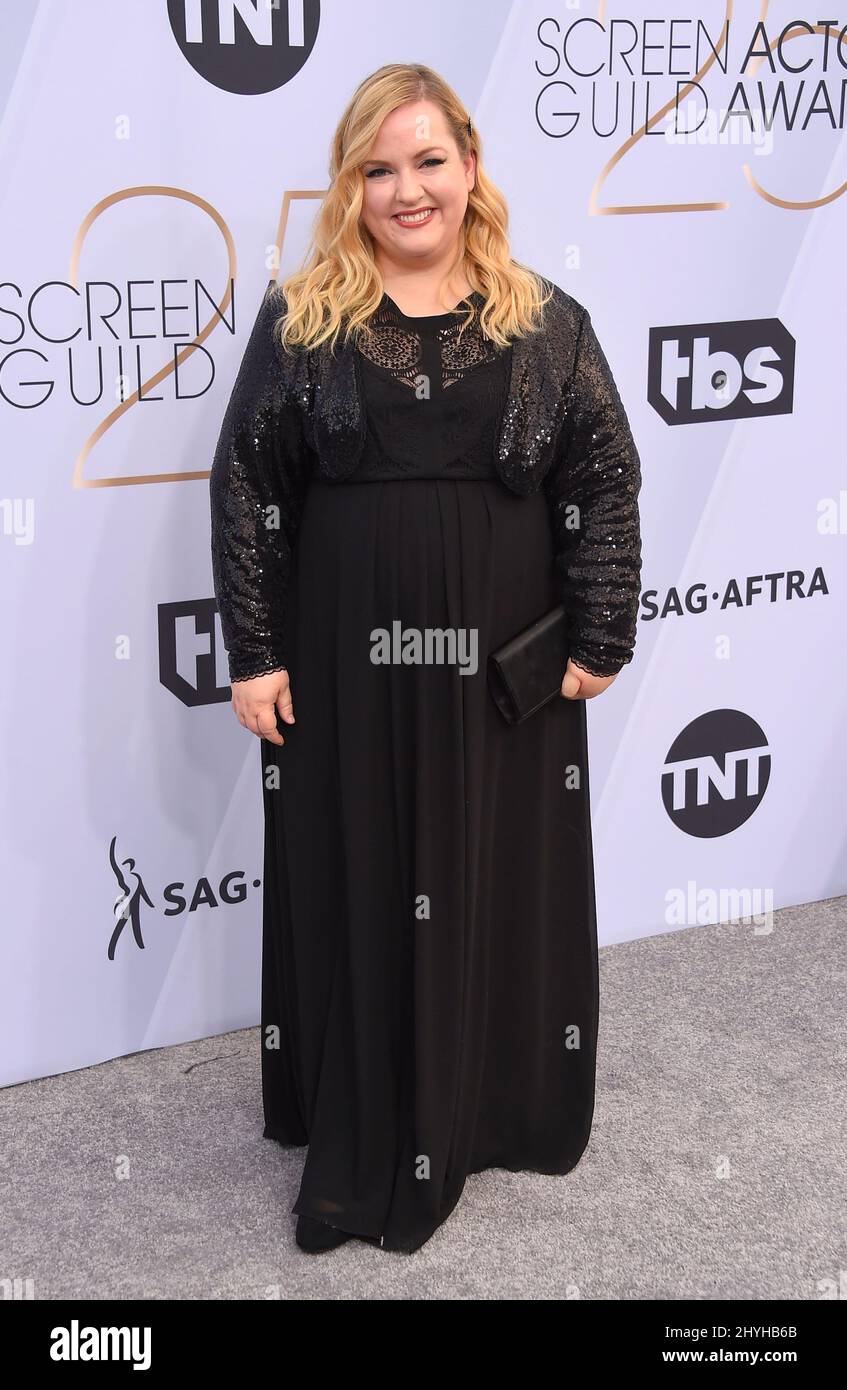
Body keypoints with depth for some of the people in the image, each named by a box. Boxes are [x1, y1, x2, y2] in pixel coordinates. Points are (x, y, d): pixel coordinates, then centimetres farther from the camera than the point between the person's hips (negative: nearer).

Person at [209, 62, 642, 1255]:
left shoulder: (546, 322, 1)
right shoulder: (299, 320, -1)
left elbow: (605, 481, 2)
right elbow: (246, 487, -1)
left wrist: (601, 639, -3)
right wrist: (255, 652, -6)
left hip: (502, 663, 1)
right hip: (347, 662, 0)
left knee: (504, 879, 11)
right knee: (351, 886, 8)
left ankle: (498, 1110, 32)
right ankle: (362, 1144, 24)